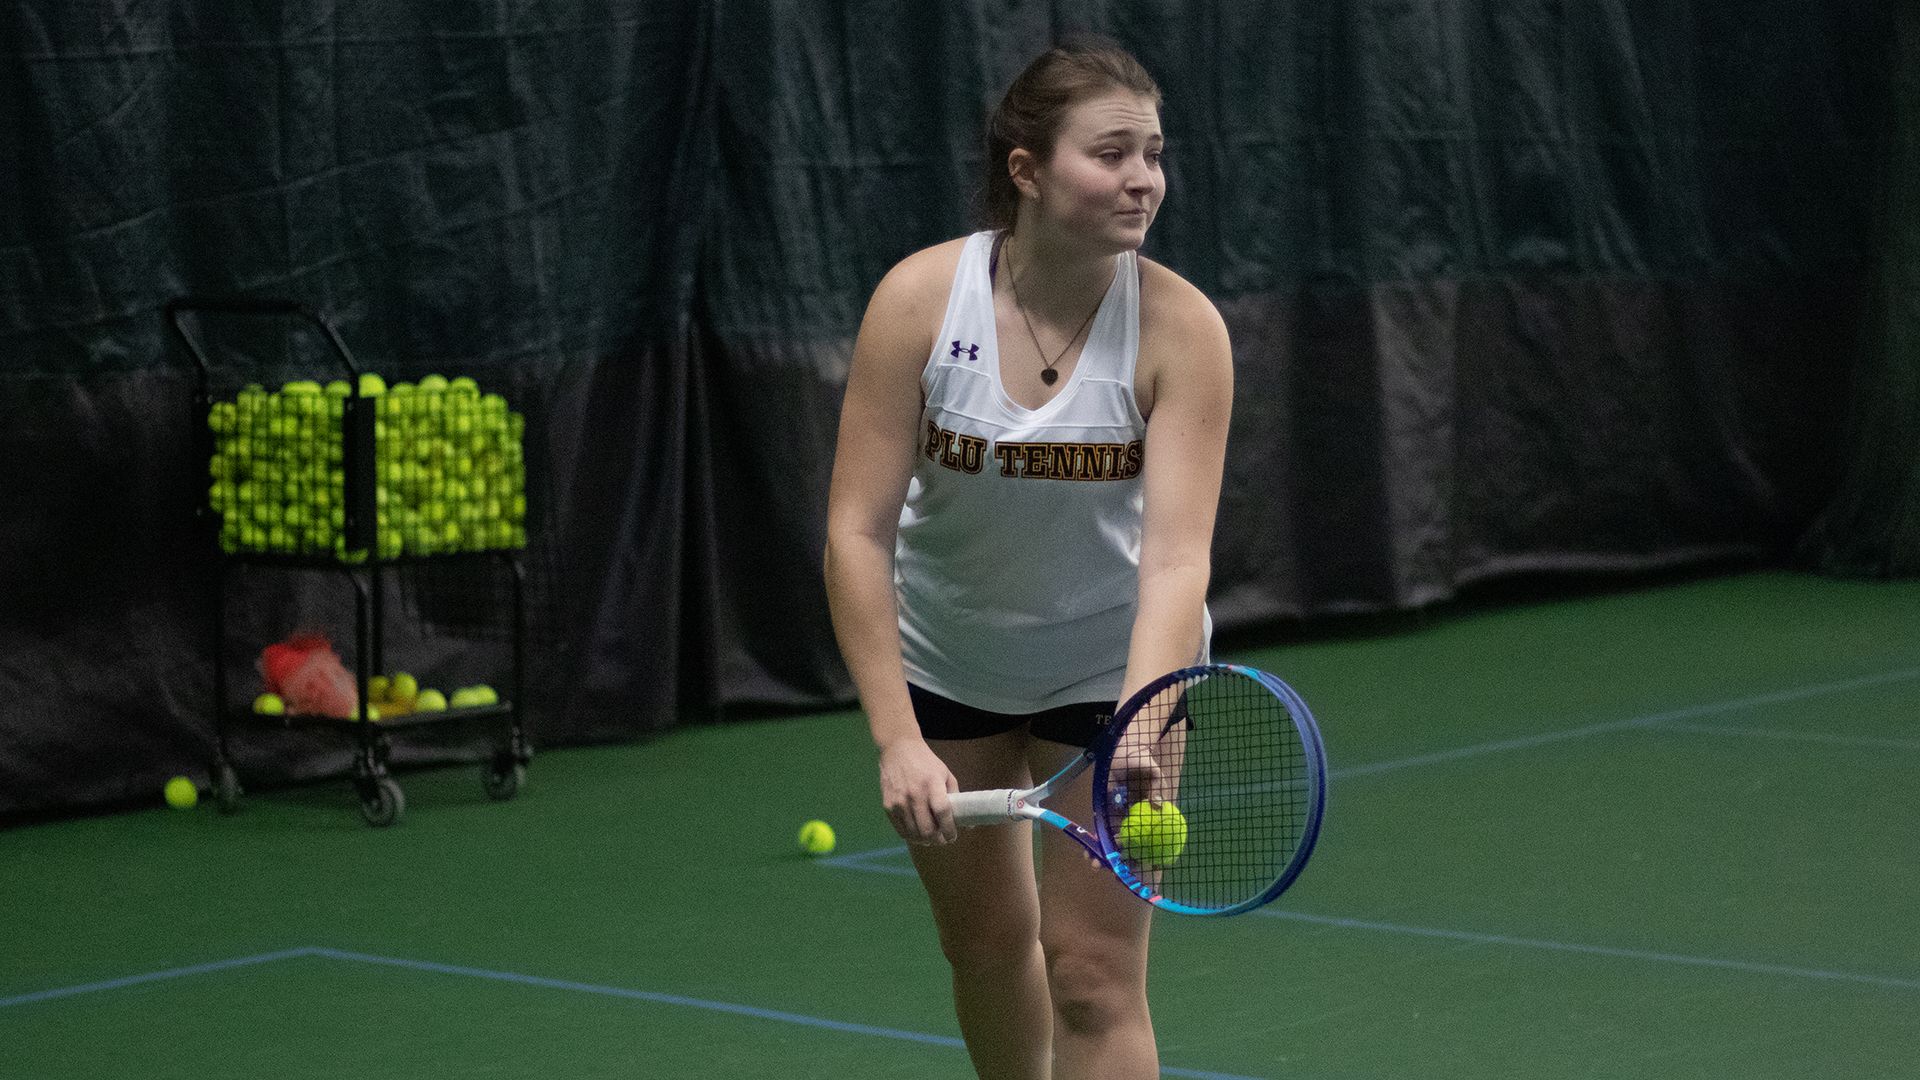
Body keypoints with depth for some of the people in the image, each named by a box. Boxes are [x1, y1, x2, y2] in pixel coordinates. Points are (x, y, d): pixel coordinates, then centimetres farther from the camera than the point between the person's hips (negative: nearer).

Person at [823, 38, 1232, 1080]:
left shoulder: (1180, 326, -23)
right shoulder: (919, 297, -21)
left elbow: (1175, 556, -30)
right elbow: (858, 532, -21)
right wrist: (896, 739, -28)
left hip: (1114, 659, -2)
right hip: (944, 656, 2)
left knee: (1093, 974, -9)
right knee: (986, 941, 18)